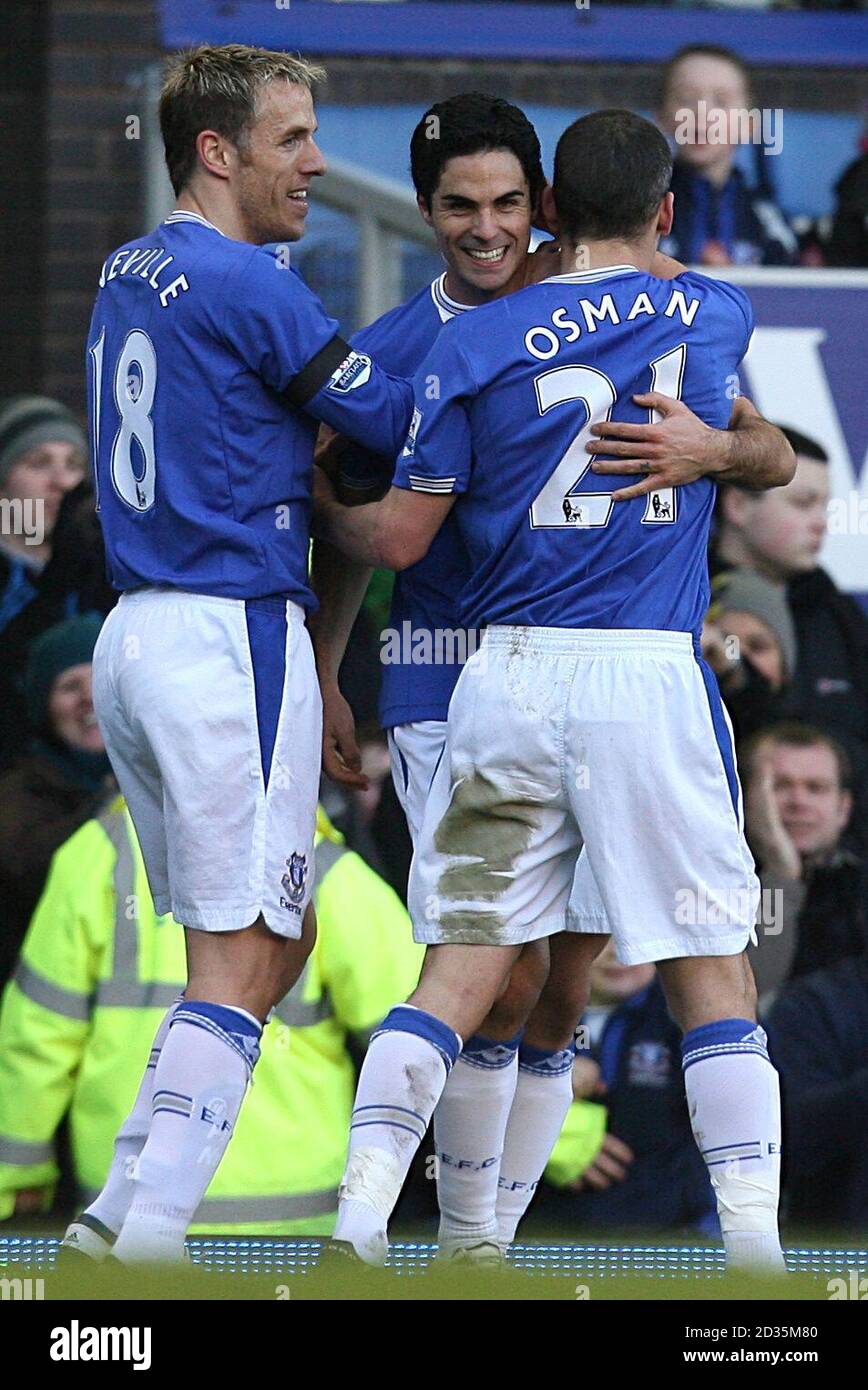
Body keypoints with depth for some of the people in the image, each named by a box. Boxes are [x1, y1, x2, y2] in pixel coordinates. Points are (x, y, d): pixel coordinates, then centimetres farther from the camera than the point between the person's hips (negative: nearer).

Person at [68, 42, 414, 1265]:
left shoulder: (124, 278, 15)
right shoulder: (246, 282, -12)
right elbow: (399, 423, -7)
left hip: (134, 638, 9)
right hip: (235, 632, -9)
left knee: (270, 945, 15)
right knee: (244, 961, -6)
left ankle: (123, 1213, 10)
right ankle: (149, 1242, -11)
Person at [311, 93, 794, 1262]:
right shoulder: (392, 350, 1)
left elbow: (774, 452, -3)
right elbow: (352, 531, 12)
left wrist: (707, 449, -25)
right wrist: (323, 682, 8)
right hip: (442, 691, -2)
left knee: (557, 998, 6)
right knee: (505, 975, -15)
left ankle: (495, 1236, 21)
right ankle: (463, 1239, 1)